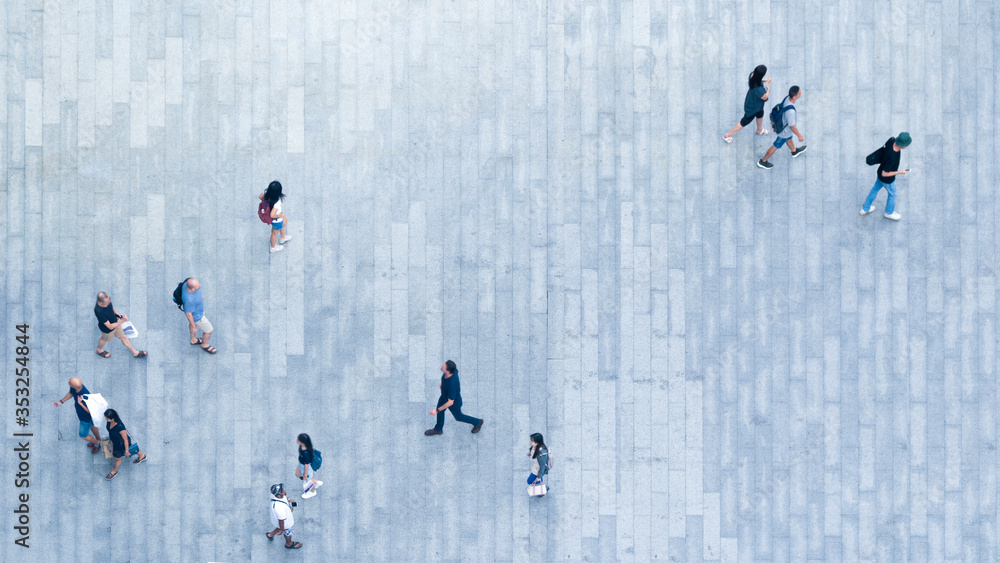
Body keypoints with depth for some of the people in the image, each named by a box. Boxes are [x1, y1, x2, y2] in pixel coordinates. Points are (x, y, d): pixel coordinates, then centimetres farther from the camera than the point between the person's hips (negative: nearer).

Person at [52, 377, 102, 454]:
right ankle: (98, 440, 59)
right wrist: (61, 401, 3)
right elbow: (71, 393, 1)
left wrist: (81, 404, -47)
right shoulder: (74, 387, -25)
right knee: (91, 426, 32)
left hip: (86, 418, -7)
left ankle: (97, 443, 44)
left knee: (83, 435, 17)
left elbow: (91, 411, -33)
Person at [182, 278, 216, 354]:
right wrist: (194, 327, -15)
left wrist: (199, 295, 18)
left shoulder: (189, 283, -28)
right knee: (209, 330, 17)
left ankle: (193, 340, 62)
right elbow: (188, 314, -30)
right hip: (195, 315, -7)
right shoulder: (189, 300, -47)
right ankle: (205, 345, 48)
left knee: (193, 322, 34)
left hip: (193, 306, 7)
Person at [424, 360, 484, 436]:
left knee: (458, 417, 24)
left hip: (454, 401, -6)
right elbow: (457, 371, -2)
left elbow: (450, 402, -36)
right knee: (440, 412, 26)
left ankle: (477, 422, 48)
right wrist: (443, 383, 12)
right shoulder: (453, 369, -30)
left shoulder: (452, 384, -49)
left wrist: (437, 410, -28)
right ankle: (438, 429, 53)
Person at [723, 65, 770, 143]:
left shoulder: (752, 74, -27)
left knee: (760, 114, 35)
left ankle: (759, 130, 65)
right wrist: (768, 89, -5)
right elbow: (765, 97, -24)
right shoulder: (758, 89, -47)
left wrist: (763, 80, -5)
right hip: (752, 108, -8)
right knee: (744, 122, 18)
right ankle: (727, 135, 37)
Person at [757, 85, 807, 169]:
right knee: (776, 146, 16)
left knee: (789, 139, 35)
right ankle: (763, 161, 35)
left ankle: (794, 151, 64)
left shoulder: (787, 98, -22)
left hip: (781, 124, 7)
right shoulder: (790, 111, -46)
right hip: (785, 132, -7)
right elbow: (792, 126, -29)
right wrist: (799, 136, -13)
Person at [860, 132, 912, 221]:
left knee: (875, 189, 29)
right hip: (887, 179, -7)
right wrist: (899, 172, -20)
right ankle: (889, 212, 51)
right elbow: (884, 174, -31)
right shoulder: (892, 158, -45)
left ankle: (865, 209, 50)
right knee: (892, 194, 23)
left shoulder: (892, 140, -27)